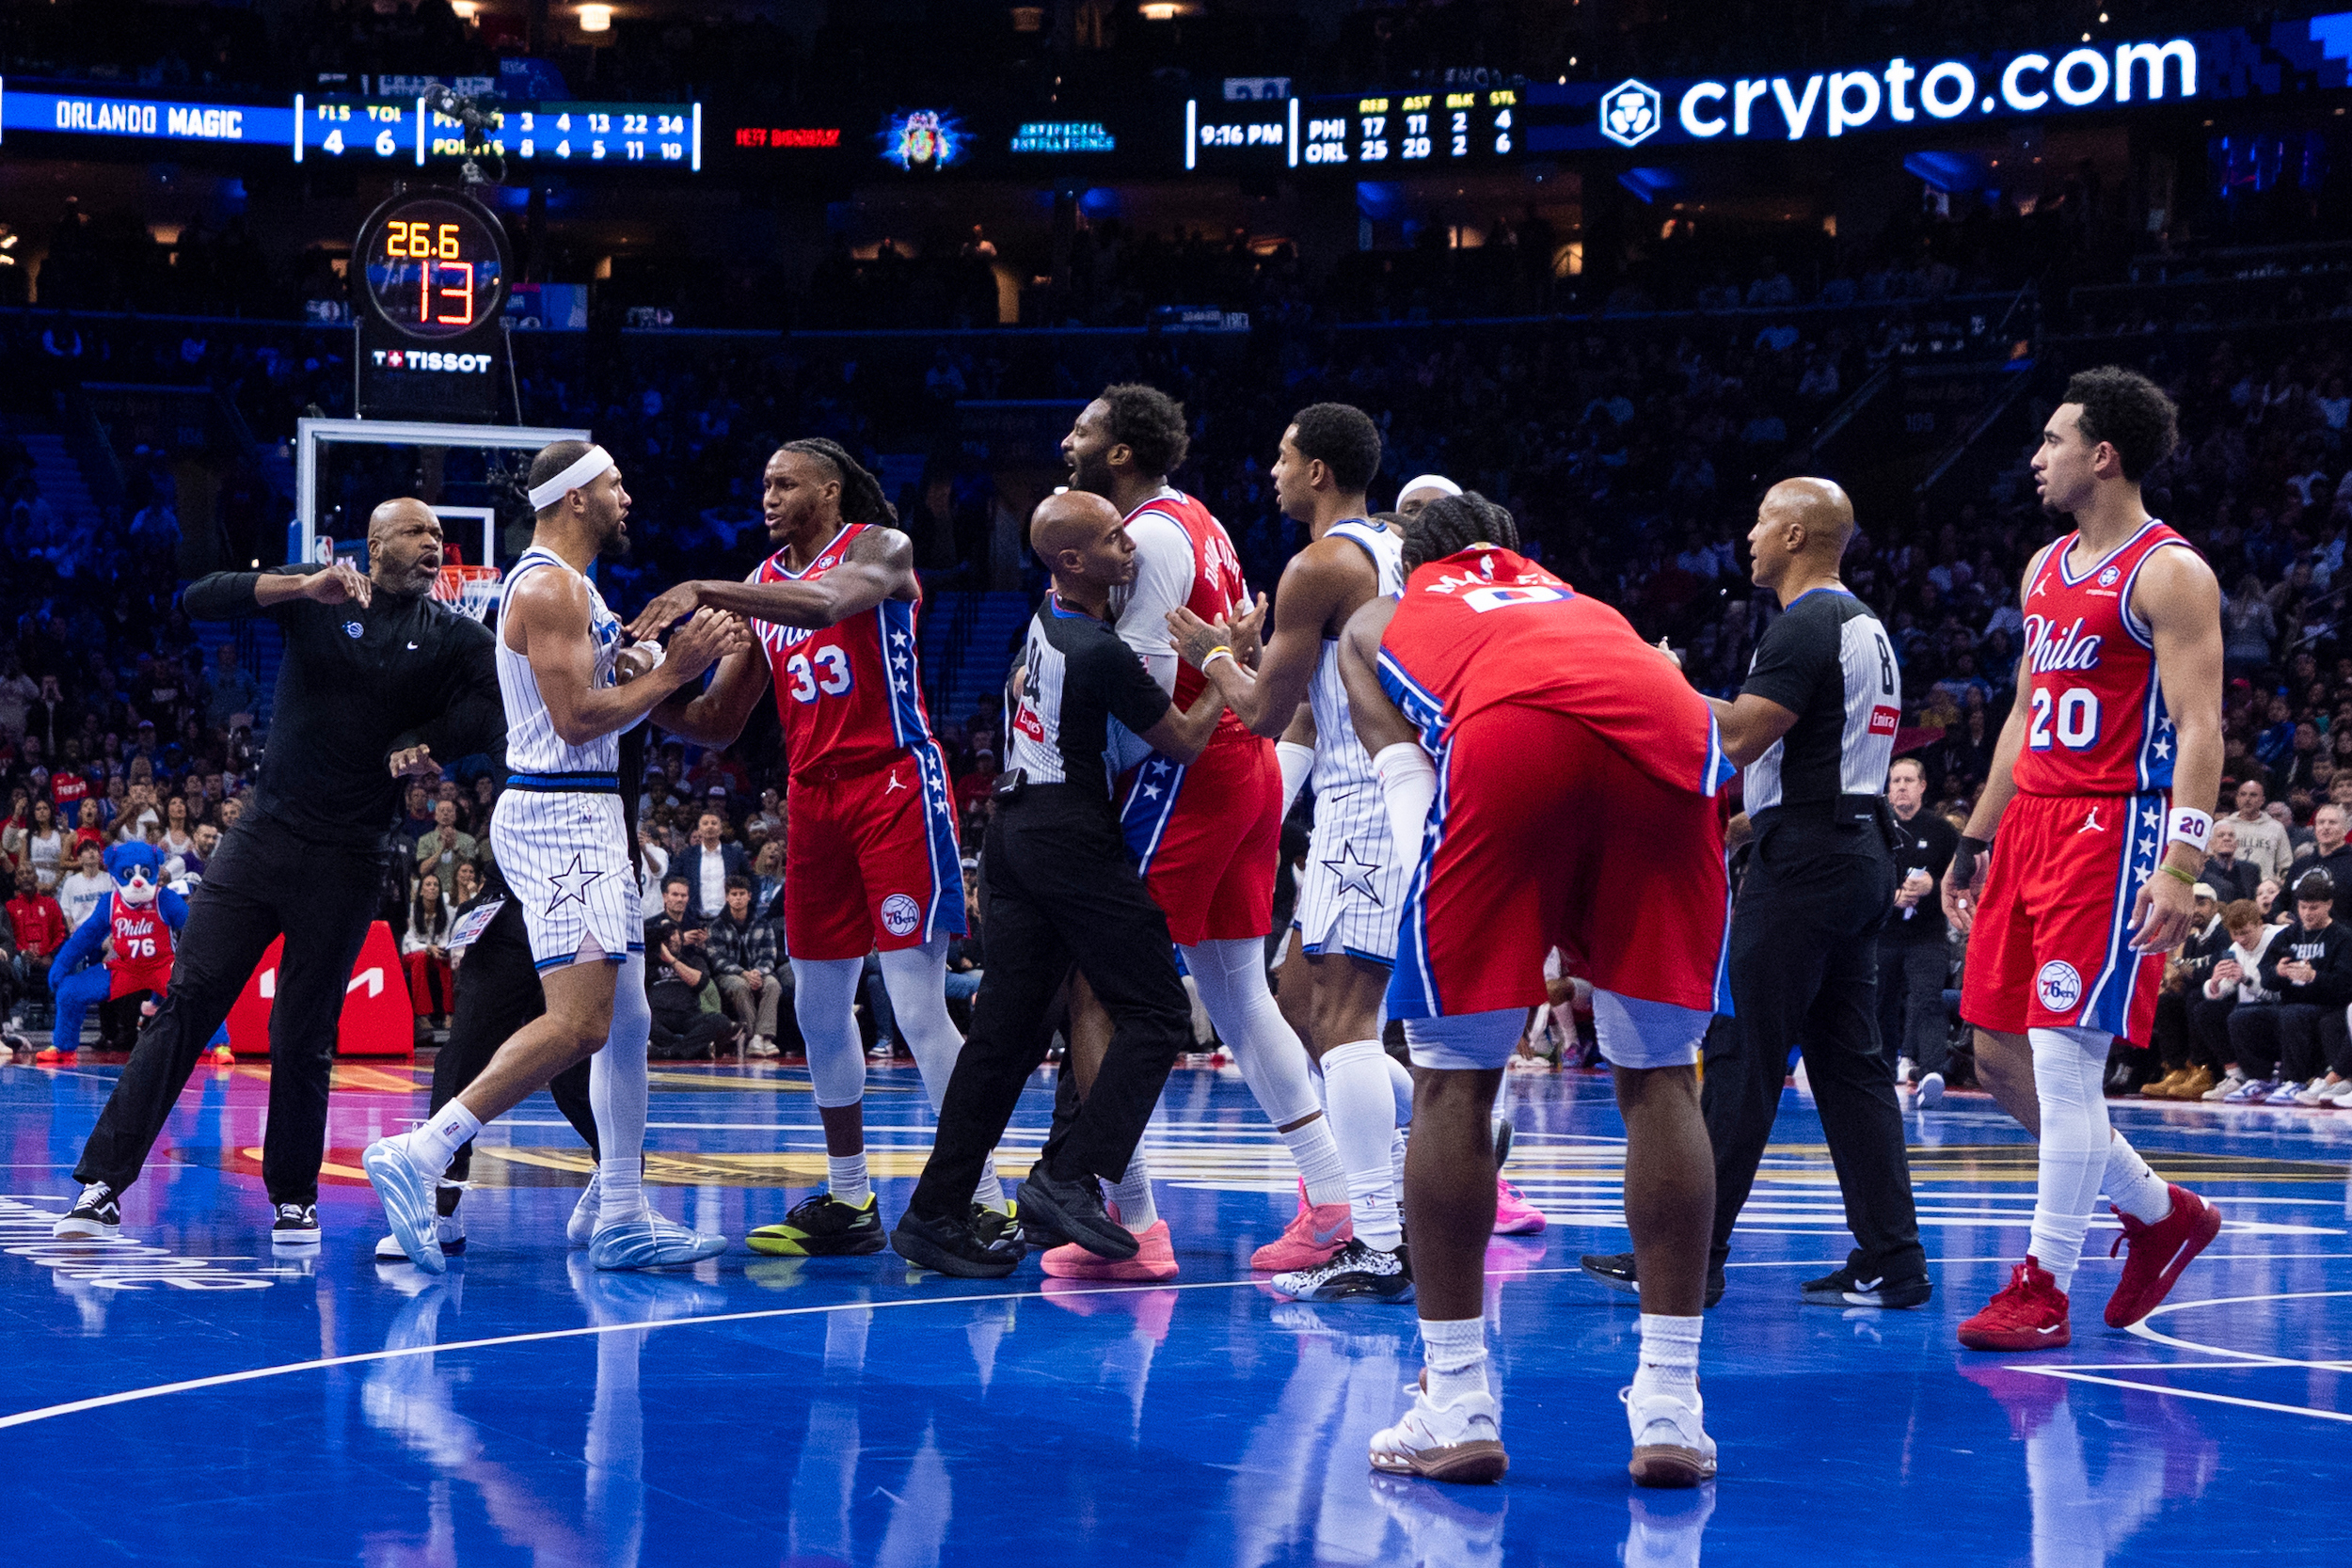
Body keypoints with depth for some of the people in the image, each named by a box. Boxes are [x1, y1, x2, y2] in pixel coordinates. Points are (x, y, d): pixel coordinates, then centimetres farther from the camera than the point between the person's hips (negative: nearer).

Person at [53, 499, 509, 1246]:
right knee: (186, 1004, -7)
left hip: (344, 863, 0)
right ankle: (102, 1185, -8)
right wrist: (306, 588, -19)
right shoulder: (315, 595, 5)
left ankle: (294, 1199, 21)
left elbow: (490, 711, -8)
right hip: (262, 838, 0)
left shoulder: (453, 638, 7)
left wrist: (419, 743, -19)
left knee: (303, 1037, 2)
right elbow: (199, 600, -8)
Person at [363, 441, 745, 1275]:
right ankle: (417, 1156, -19)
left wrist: (685, 657, 13)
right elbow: (577, 718, -20)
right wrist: (669, 672, -12)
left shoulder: (570, 588, 20)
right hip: (557, 818, -11)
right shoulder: (551, 588, -13)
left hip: (587, 818, 11)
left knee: (626, 1020, 10)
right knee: (577, 1024, -19)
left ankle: (623, 1220, 13)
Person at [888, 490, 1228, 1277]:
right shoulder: (1100, 652, -19)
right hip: (1072, 835, -9)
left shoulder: (1047, 618, 8)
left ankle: (936, 1212, 7)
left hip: (1015, 825, 9)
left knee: (1006, 1026, 9)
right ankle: (1069, 1178, -14)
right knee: (1157, 1014, -3)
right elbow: (1185, 741, -8)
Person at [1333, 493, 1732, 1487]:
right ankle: (1671, 1411, 11)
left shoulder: (1381, 622, 36)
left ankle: (1456, 1405, 10)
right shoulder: (1580, 602, 45)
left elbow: (1401, 773, 20)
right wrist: (1589, 931, 45)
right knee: (1659, 1076, 14)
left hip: (1511, 732, -2)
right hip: (1668, 728, 3)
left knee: (1452, 1077, 11)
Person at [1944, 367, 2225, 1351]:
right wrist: (1974, 843, 21)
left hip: (2110, 831, -9)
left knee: (2064, 1059, -10)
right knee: (1999, 1058, 9)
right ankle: (2161, 1212, 24)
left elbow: (2199, 731, -15)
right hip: (2031, 824, 9)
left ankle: (2045, 1288, -2)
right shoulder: (2046, 569, 17)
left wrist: (2180, 867, -23)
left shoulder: (2168, 573, -9)